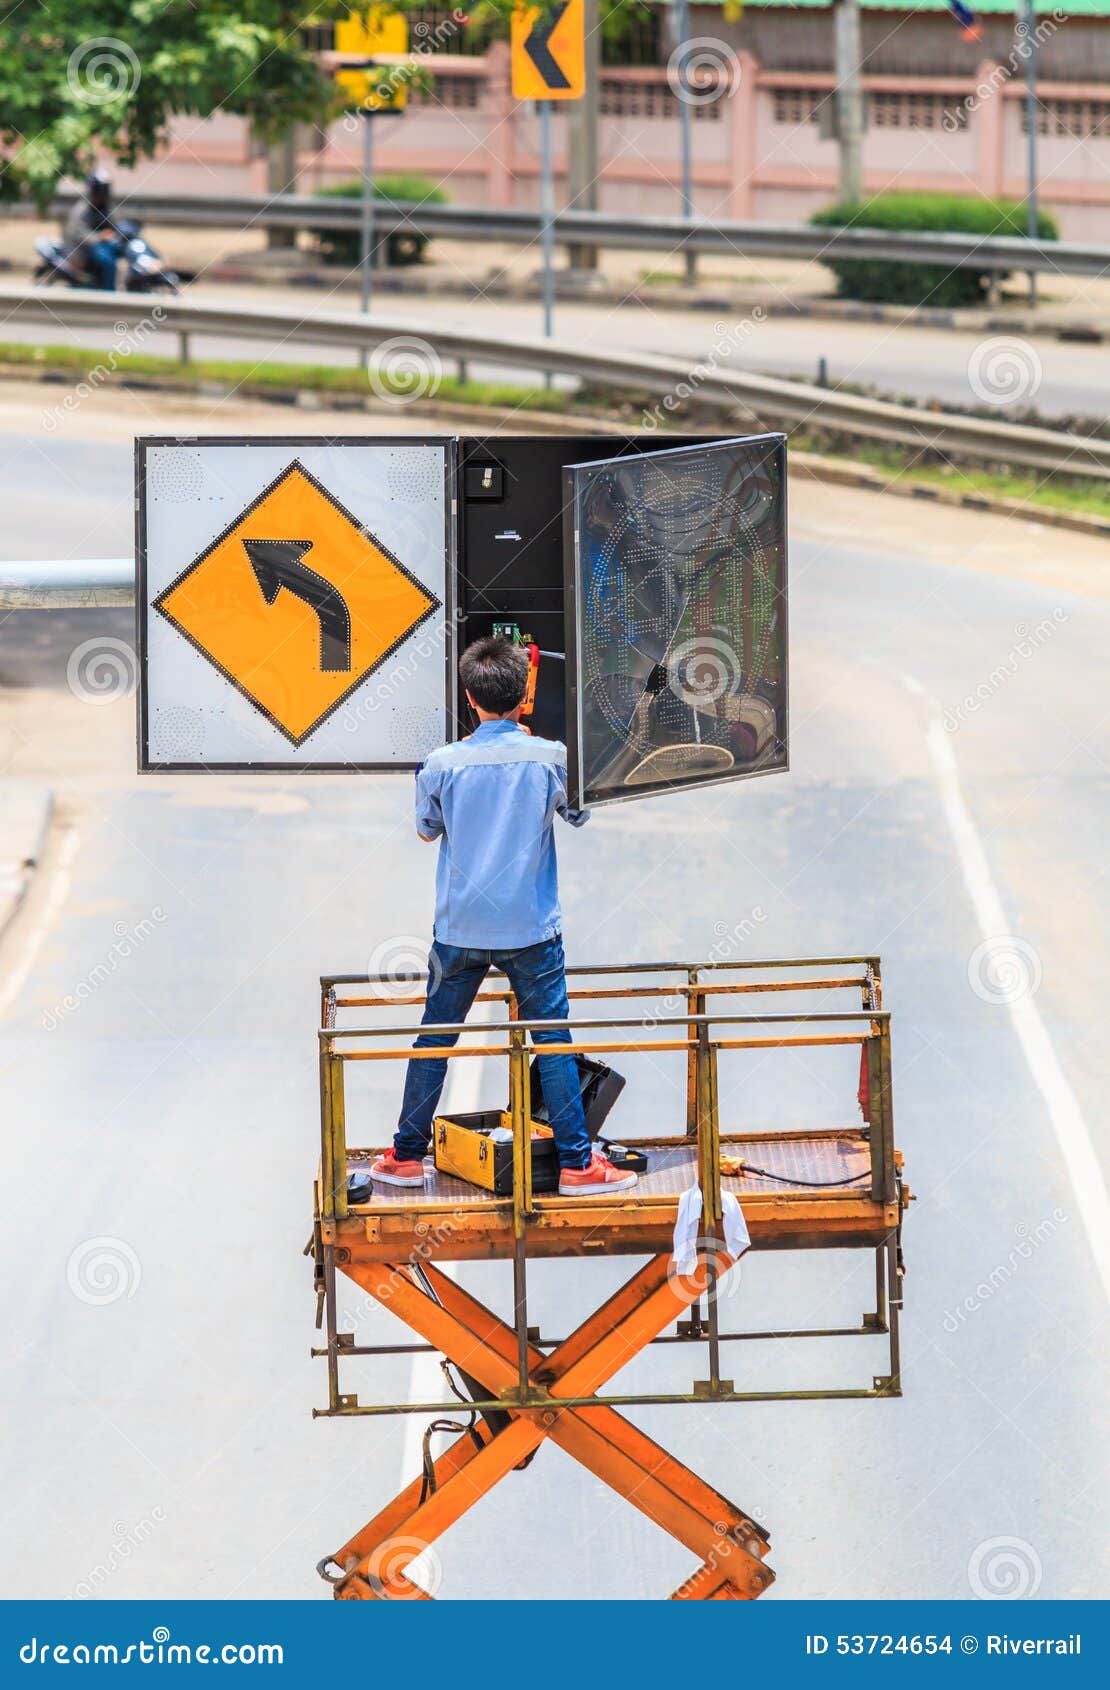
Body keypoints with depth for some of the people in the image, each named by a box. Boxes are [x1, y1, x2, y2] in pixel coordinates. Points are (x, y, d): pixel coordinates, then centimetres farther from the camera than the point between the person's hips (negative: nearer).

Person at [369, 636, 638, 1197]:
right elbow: (577, 814, 12)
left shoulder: (443, 764, -7)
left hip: (459, 928, 1)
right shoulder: (549, 757, -7)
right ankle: (576, 1163, 4)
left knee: (433, 1041, 11)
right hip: (531, 929, -1)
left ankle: (406, 1156, 18)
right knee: (553, 1044, 4)